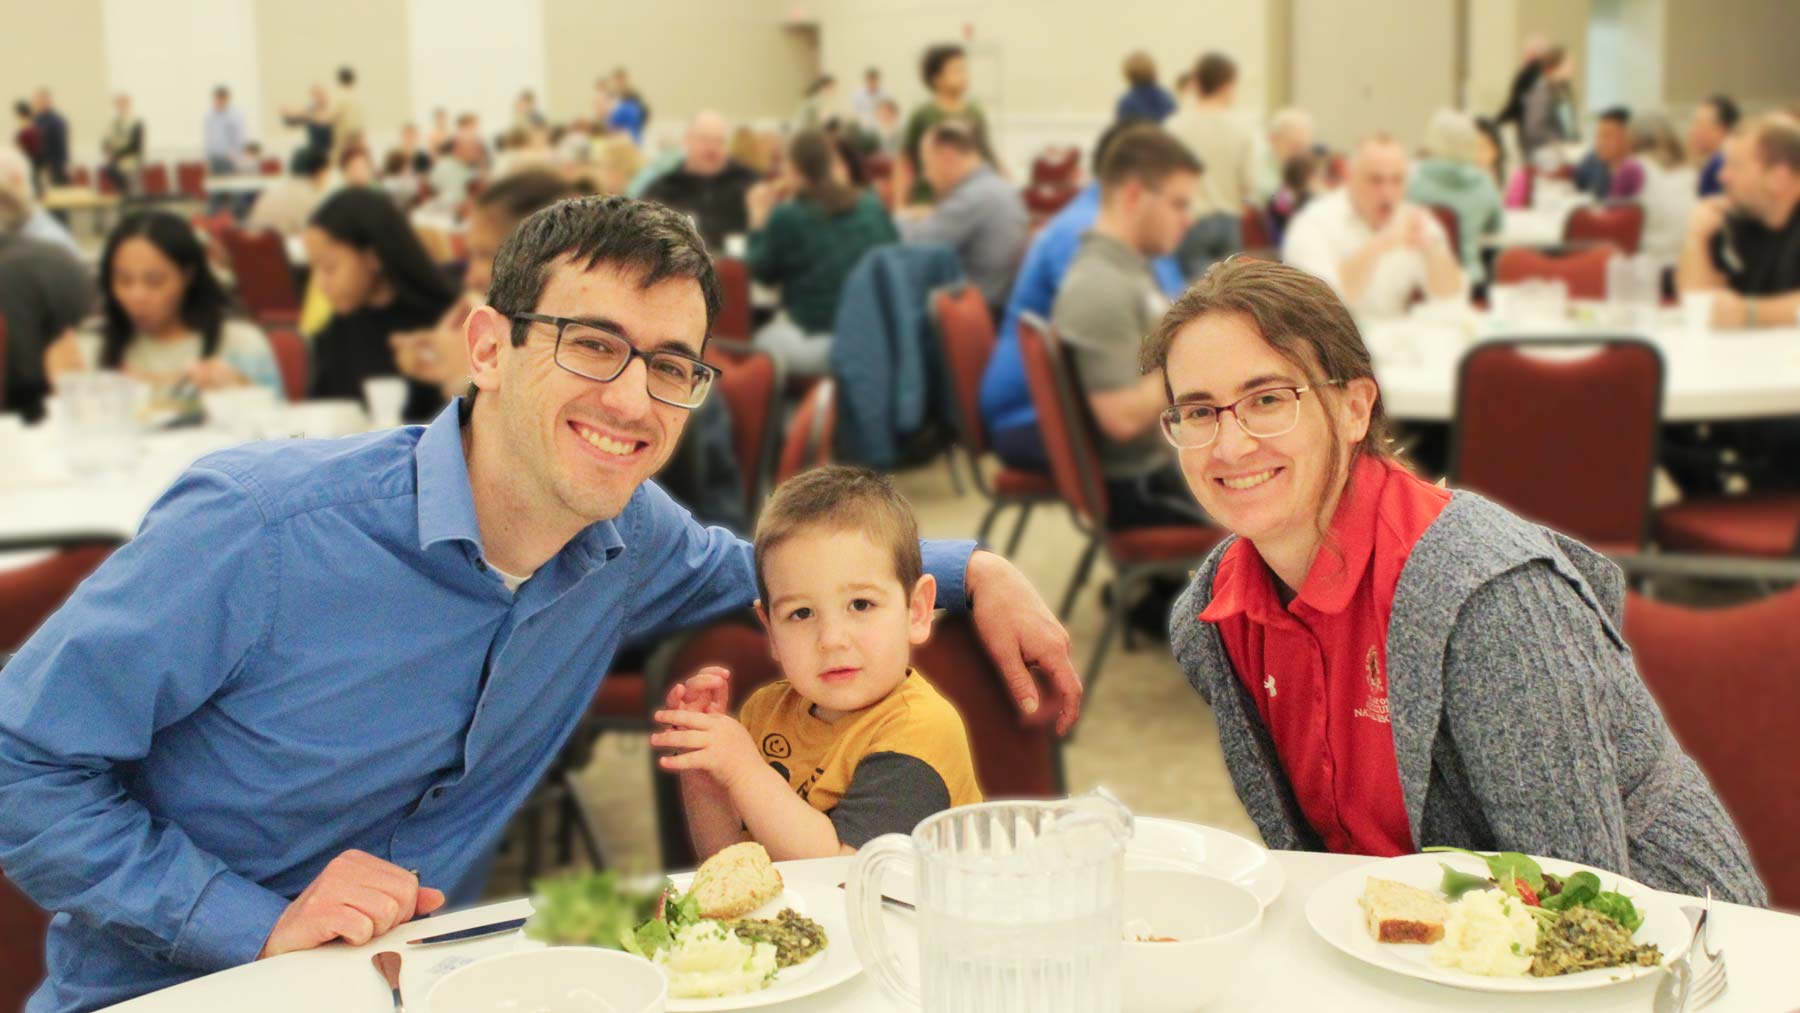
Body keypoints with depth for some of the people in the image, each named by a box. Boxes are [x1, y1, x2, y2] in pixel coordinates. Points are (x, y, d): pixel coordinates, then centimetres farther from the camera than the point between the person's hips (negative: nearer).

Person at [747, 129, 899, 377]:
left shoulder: (785, 216, -10)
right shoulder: (873, 206, 3)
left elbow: (762, 273, 2)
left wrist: (759, 218, 13)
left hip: (810, 342, -5)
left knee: (760, 340, 23)